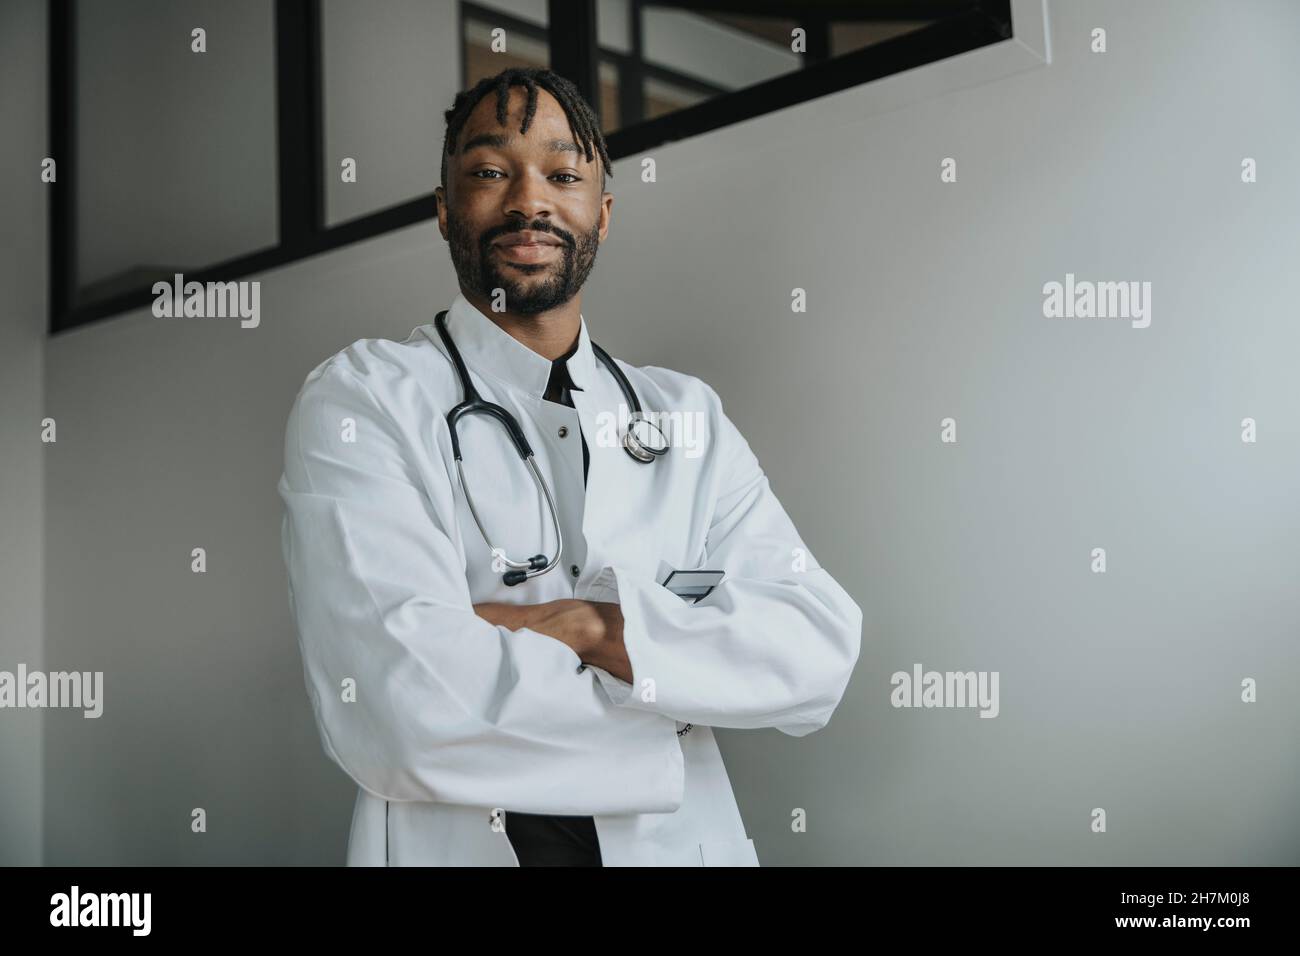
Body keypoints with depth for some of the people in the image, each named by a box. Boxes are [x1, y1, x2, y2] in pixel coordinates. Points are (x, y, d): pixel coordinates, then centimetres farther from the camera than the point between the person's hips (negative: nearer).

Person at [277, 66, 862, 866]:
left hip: (682, 841, 4)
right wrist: (674, 698, -14)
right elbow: (400, 713, -24)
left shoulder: (687, 417, 3)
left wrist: (592, 628, -22)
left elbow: (819, 651, -10)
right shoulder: (361, 400, -10)